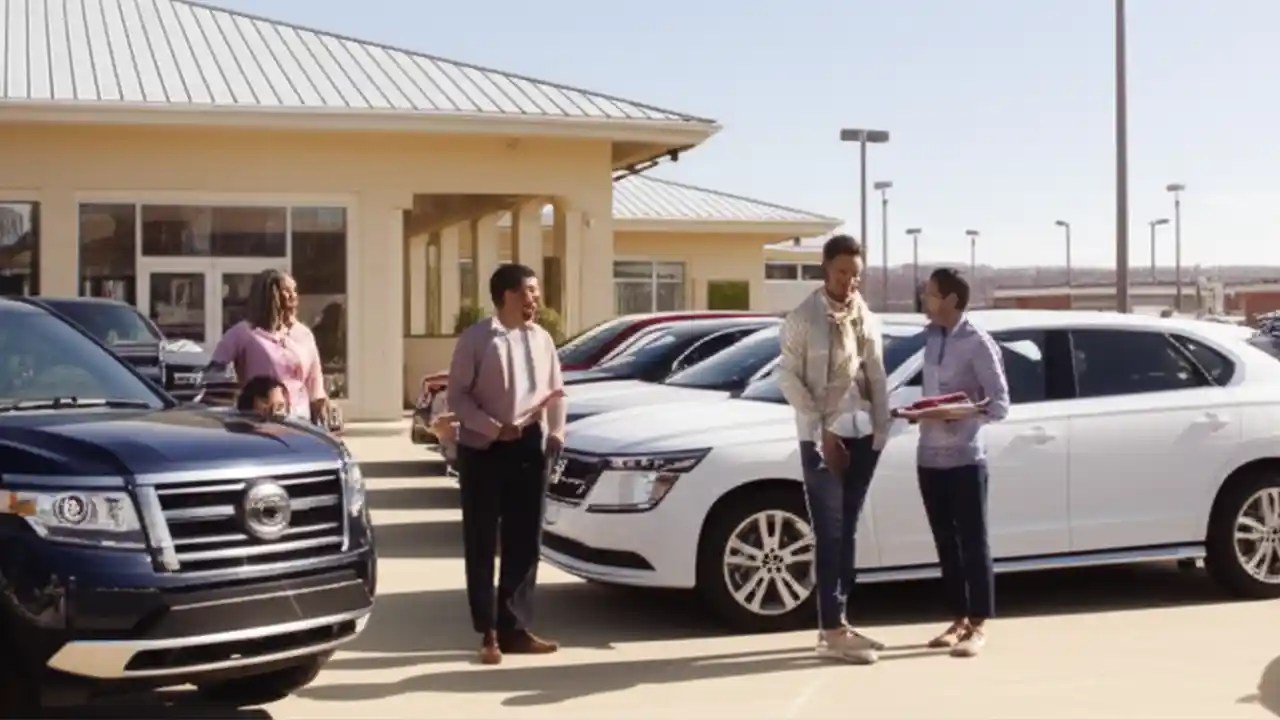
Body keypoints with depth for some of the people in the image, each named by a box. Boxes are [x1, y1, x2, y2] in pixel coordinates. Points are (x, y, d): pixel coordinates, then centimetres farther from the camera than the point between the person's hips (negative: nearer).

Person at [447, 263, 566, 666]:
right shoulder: (476, 338, -6)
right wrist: (494, 428, -17)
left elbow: (557, 391, 15)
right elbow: (457, 396, -8)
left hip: (530, 446, 5)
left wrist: (556, 435, 1)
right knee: (482, 543, 1)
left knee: (525, 542, 7)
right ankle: (489, 633, 9)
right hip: (484, 449, -5)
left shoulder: (541, 339, 9)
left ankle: (515, 628, 16)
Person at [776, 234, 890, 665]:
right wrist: (821, 431, -14)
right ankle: (832, 631, -5)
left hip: (862, 435, 6)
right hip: (822, 437, -6)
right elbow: (789, 377, -10)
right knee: (829, 533, -6)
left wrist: (881, 429, 2)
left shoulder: (866, 317, 10)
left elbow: (876, 375, 11)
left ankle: (837, 621, 17)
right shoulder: (803, 318, -7)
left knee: (847, 531, 10)